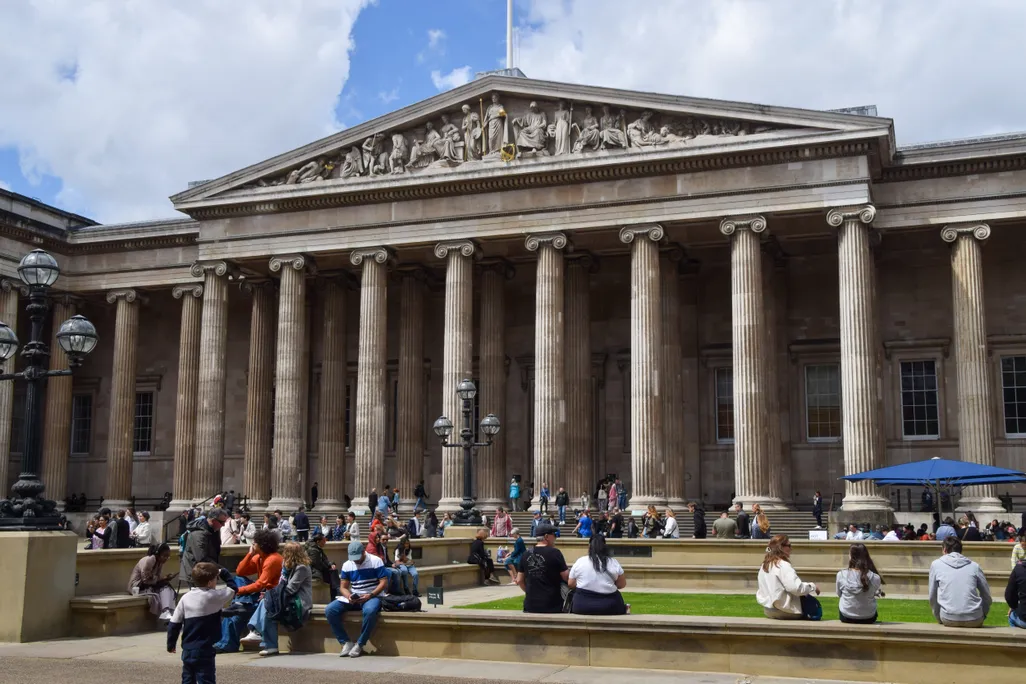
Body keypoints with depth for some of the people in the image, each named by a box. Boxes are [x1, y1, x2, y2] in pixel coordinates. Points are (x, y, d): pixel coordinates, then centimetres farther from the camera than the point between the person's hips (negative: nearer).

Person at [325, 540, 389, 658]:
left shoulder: (375, 561, -8)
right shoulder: (346, 565, 5)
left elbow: (384, 582, -10)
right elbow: (343, 587, 6)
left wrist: (370, 595, -22)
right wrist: (349, 597, -17)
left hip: (372, 596, -5)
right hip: (353, 598, 5)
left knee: (370, 611, -41)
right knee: (329, 610, -17)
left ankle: (359, 644, -23)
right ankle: (346, 642, -12)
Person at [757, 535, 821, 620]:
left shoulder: (765, 565, 7)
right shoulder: (783, 565, -19)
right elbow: (795, 587, -27)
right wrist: (813, 586, -11)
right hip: (782, 609, -8)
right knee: (815, 606, 6)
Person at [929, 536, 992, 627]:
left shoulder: (936, 564, 10)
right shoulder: (974, 565, 12)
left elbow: (932, 596, 10)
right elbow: (987, 596, 12)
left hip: (949, 619, -1)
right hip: (974, 620, 1)